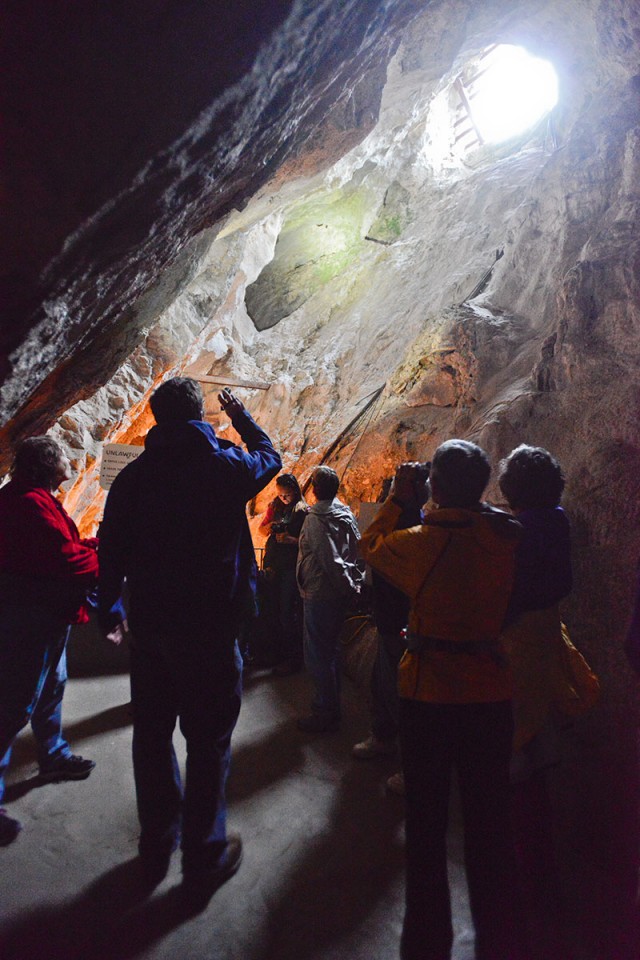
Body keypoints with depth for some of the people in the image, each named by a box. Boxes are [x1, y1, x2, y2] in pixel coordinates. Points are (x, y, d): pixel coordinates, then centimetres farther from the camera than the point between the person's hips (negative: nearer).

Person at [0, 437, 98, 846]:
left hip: (45, 612, 11)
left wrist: (99, 543, 2)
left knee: (51, 687, 23)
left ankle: (54, 756, 41)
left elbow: (63, 544, 13)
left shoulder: (36, 499, 12)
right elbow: (65, 557, -25)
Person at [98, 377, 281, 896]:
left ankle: (157, 847, 35)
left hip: (149, 625, 4)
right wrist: (241, 416, 28)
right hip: (209, 626, -4)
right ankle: (205, 858, 20)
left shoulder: (133, 475, 2)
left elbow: (111, 550, 6)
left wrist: (110, 609, 20)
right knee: (208, 740, 8)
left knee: (152, 734, 17)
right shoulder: (225, 465, -8)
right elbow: (269, 458, 14)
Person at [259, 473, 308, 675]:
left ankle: (292, 658, 7)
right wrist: (269, 527, -4)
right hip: (272, 564, 5)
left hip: (290, 567, -5)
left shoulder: (303, 511, -6)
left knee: (287, 612, -4)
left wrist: (290, 539, -22)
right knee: (273, 608, 9)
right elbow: (261, 529, 17)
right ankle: (278, 651, 24)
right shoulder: (274, 506, 10)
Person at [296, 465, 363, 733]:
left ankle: (325, 714, 13)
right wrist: (354, 582, 10)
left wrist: (348, 585, -13)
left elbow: (330, 559, -23)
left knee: (317, 655, 3)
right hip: (340, 593, 9)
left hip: (320, 595, -9)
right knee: (330, 650, 21)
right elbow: (358, 548, 7)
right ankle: (331, 706, 34)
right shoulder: (346, 514, 6)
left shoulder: (315, 518, -18)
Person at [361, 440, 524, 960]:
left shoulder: (416, 542, -17)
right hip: (491, 695, 3)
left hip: (428, 694, -2)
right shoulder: (508, 537, -11)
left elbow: (371, 544, 4)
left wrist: (398, 498, 9)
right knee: (490, 820, 18)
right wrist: (469, 502, 7)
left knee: (426, 819, 15)